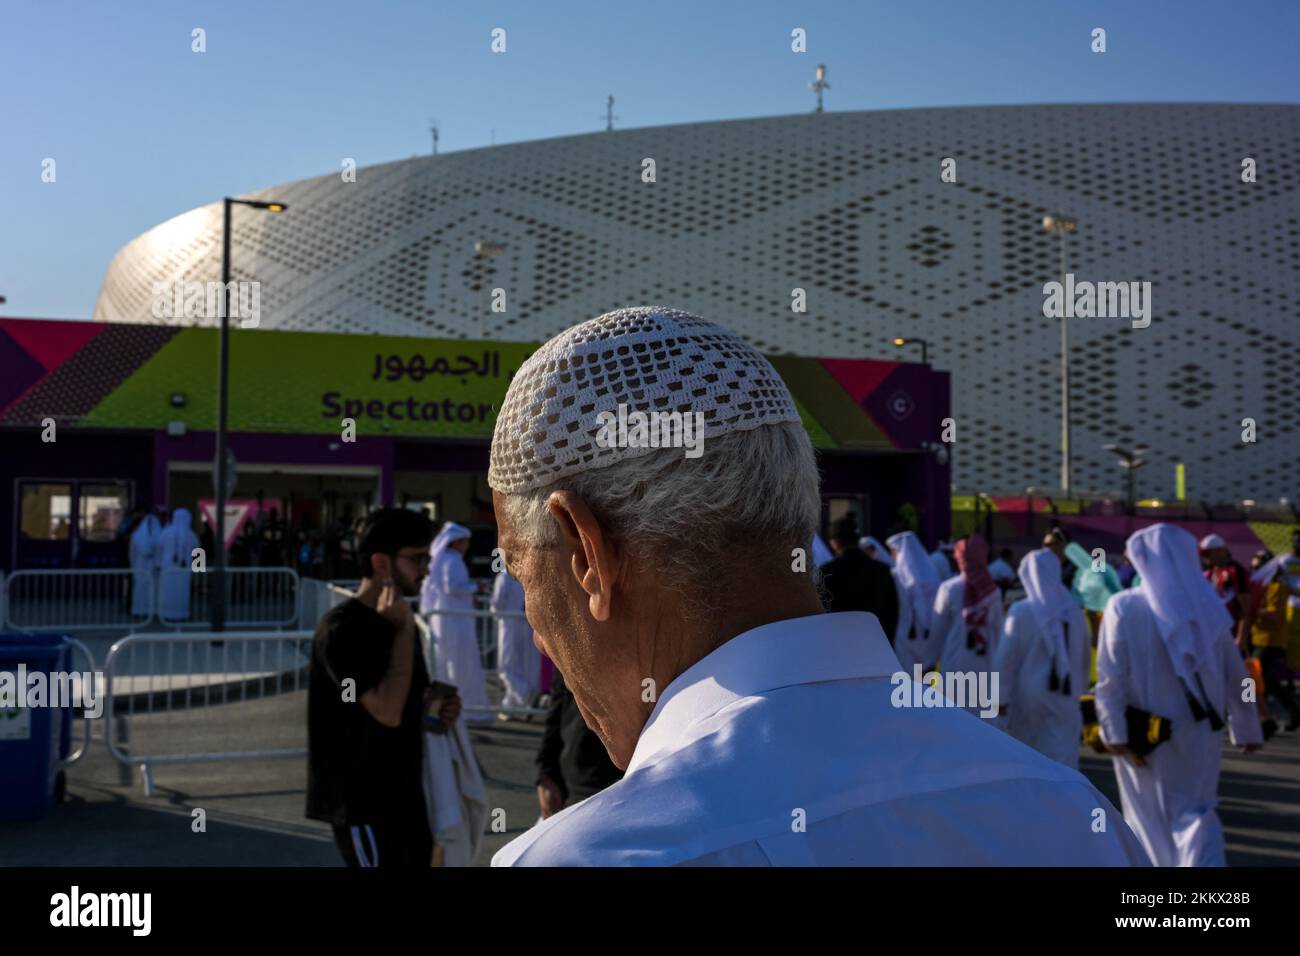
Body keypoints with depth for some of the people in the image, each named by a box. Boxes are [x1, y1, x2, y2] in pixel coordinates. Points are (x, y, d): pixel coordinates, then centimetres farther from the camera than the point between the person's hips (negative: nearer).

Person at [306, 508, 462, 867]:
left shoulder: (395, 622, 10)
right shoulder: (342, 628, -17)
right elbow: (387, 710, -25)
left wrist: (437, 708, 0)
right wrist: (405, 629, -21)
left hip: (402, 795, 9)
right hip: (361, 801, -9)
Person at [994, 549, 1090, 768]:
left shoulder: (1021, 611, -11)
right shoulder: (1074, 611, 1)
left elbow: (1007, 658, -10)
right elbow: (1085, 656, 9)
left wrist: (1001, 698, -5)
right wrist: (1079, 688, 19)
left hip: (1028, 697, -2)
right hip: (1065, 699, 2)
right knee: (1063, 761, 2)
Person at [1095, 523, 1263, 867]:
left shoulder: (1124, 607, -10)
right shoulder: (1209, 607, 1)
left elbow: (1111, 677, -14)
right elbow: (1235, 675, 5)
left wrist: (1115, 732, -12)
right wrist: (1247, 728, 14)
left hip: (1145, 735, -3)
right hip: (1199, 732, 3)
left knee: (1151, 816, 16)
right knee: (1195, 814, 12)